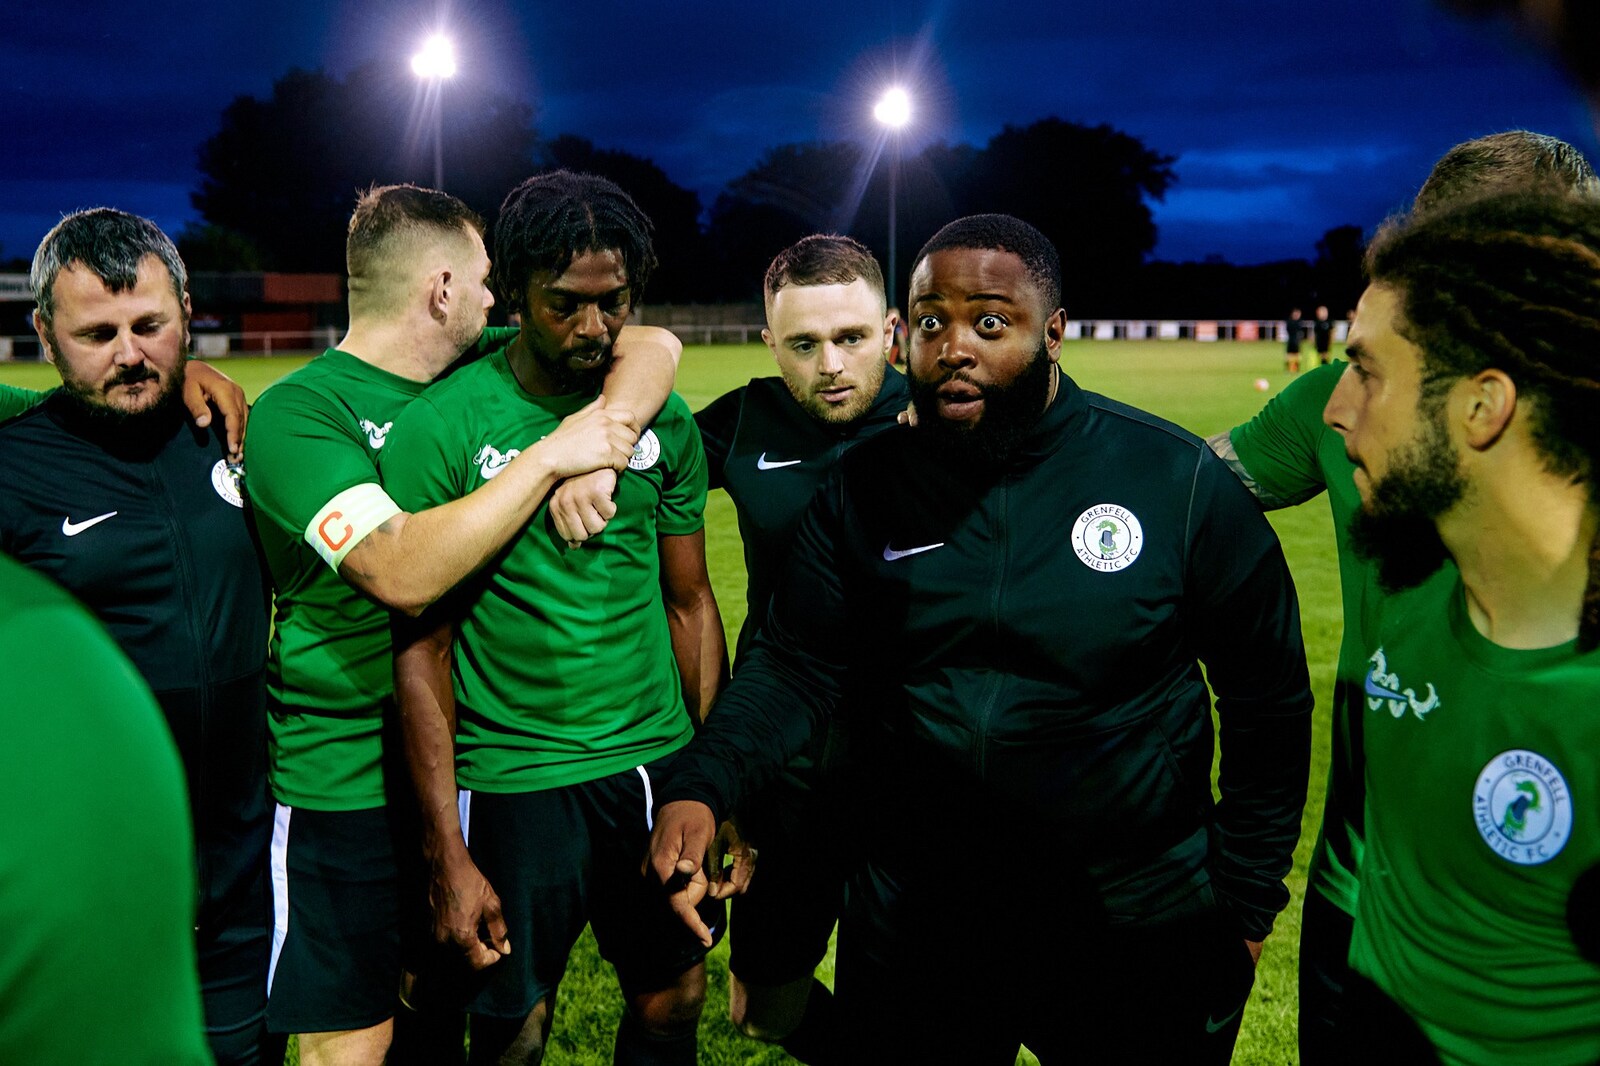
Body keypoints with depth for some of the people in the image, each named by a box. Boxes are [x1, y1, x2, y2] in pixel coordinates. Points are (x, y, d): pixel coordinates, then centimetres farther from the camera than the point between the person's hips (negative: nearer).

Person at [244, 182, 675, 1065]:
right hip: (345, 786, -6)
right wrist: (551, 455, -25)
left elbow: (653, 347, 3)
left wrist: (602, 432, -18)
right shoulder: (298, 413, -16)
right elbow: (401, 570, -30)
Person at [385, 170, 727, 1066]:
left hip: (658, 762, 4)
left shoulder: (663, 420, 2)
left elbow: (690, 603, 10)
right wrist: (449, 856, -12)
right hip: (516, 779, -4)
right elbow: (422, 649, -10)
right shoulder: (442, 429, -11)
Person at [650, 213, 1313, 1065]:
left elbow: (1267, 699, -4)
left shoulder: (1178, 480, -10)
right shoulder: (863, 488, -3)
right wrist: (700, 787, -21)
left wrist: (1247, 898, -2)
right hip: (912, 925, 2)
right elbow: (794, 667, -3)